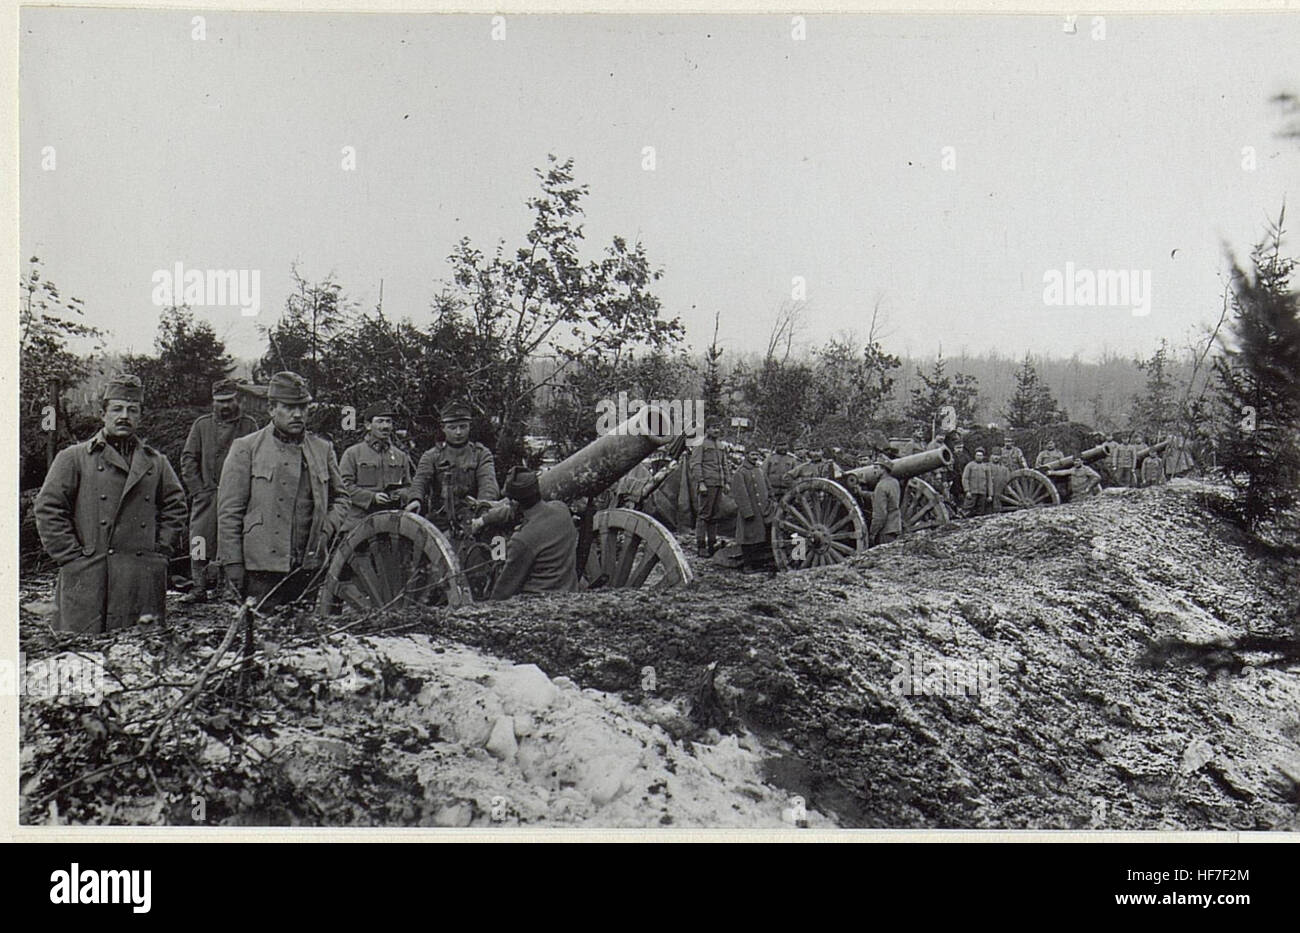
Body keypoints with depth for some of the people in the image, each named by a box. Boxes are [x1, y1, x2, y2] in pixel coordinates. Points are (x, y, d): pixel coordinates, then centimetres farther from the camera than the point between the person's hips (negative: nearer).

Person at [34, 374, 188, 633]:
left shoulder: (156, 462, 16)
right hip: (87, 578, -3)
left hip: (144, 581, 3)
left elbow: (175, 507, 20)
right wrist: (73, 556, -5)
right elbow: (47, 509, 1)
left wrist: (162, 551, 8)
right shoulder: (73, 458, 6)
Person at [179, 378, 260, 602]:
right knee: (199, 541, -4)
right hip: (206, 495, 2)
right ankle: (199, 588, 1)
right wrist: (198, 489, 1)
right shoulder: (202, 424, 11)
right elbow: (188, 458, 10)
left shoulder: (248, 425, 6)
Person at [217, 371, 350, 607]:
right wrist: (233, 565, -7)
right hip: (263, 569, -3)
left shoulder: (323, 449, 13)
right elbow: (229, 511, -1)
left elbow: (340, 497, 24)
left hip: (310, 567, 4)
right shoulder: (245, 449, 2)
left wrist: (326, 530, 4)